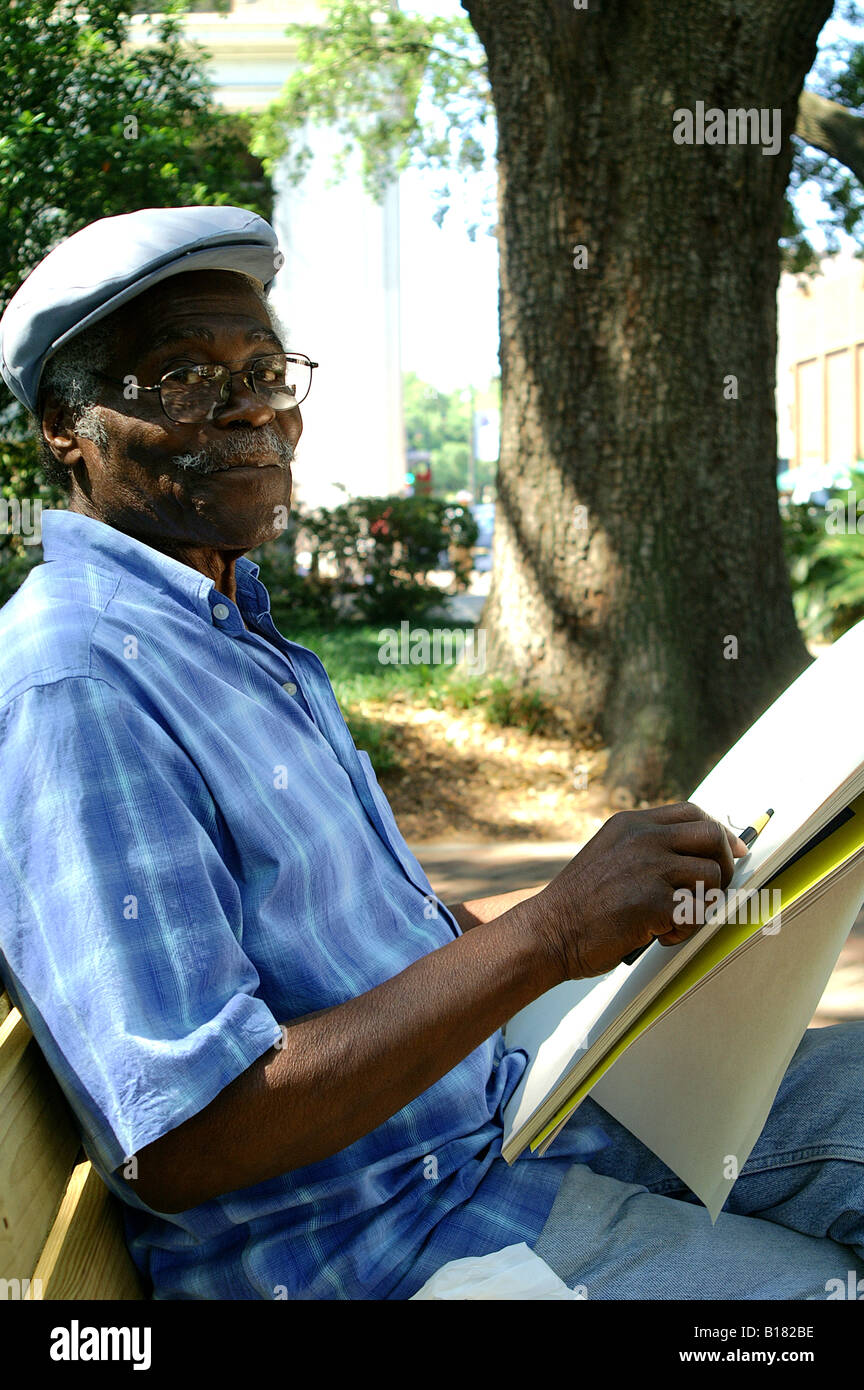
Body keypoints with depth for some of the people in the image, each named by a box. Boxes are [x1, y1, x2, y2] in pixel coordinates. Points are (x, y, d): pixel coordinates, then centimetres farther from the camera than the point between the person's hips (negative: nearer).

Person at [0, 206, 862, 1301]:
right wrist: (548, 936, -27)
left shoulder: (234, 629, 13)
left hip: (497, 1108, 10)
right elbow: (181, 1141, -26)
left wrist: (622, 901, 4)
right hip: (371, 1239, -9)